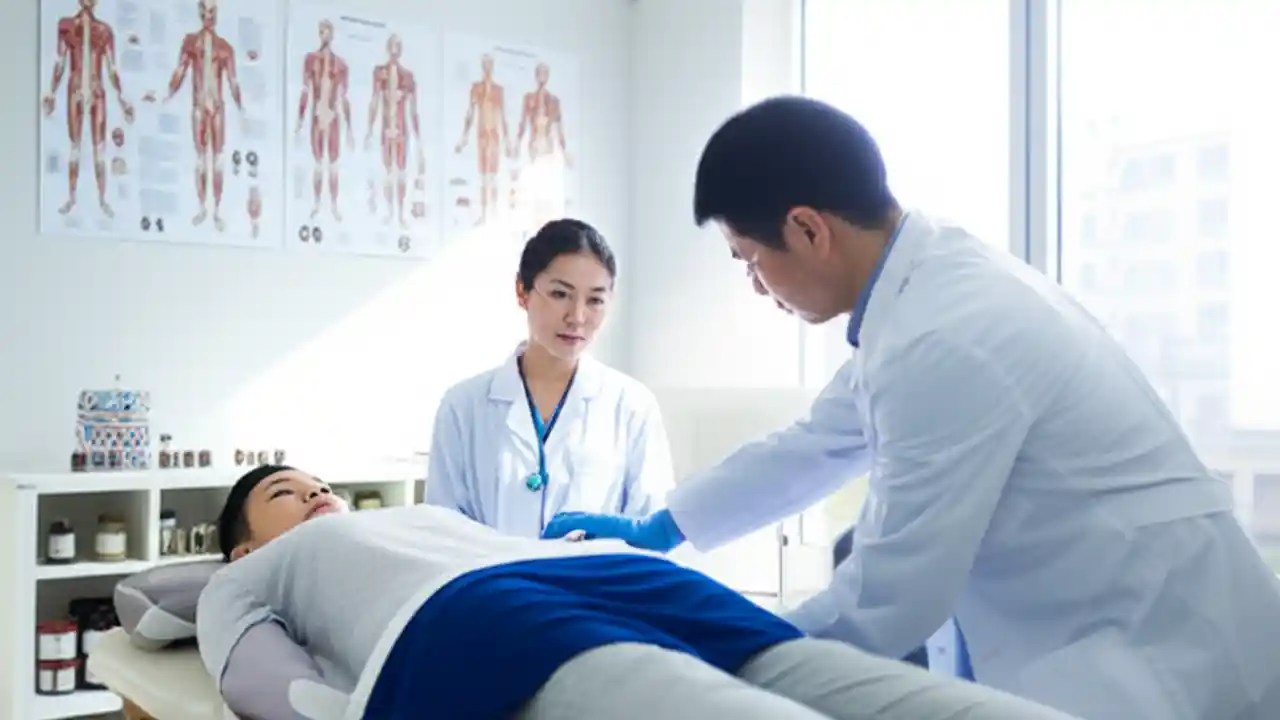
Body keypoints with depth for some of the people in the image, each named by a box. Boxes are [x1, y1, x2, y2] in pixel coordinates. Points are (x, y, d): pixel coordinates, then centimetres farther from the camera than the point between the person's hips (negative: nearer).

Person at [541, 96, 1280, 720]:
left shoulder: (944, 340, -26)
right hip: (1091, 632, 8)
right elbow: (817, 444, 15)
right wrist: (655, 530, 21)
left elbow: (889, 597, -20)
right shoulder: (926, 287, 3)